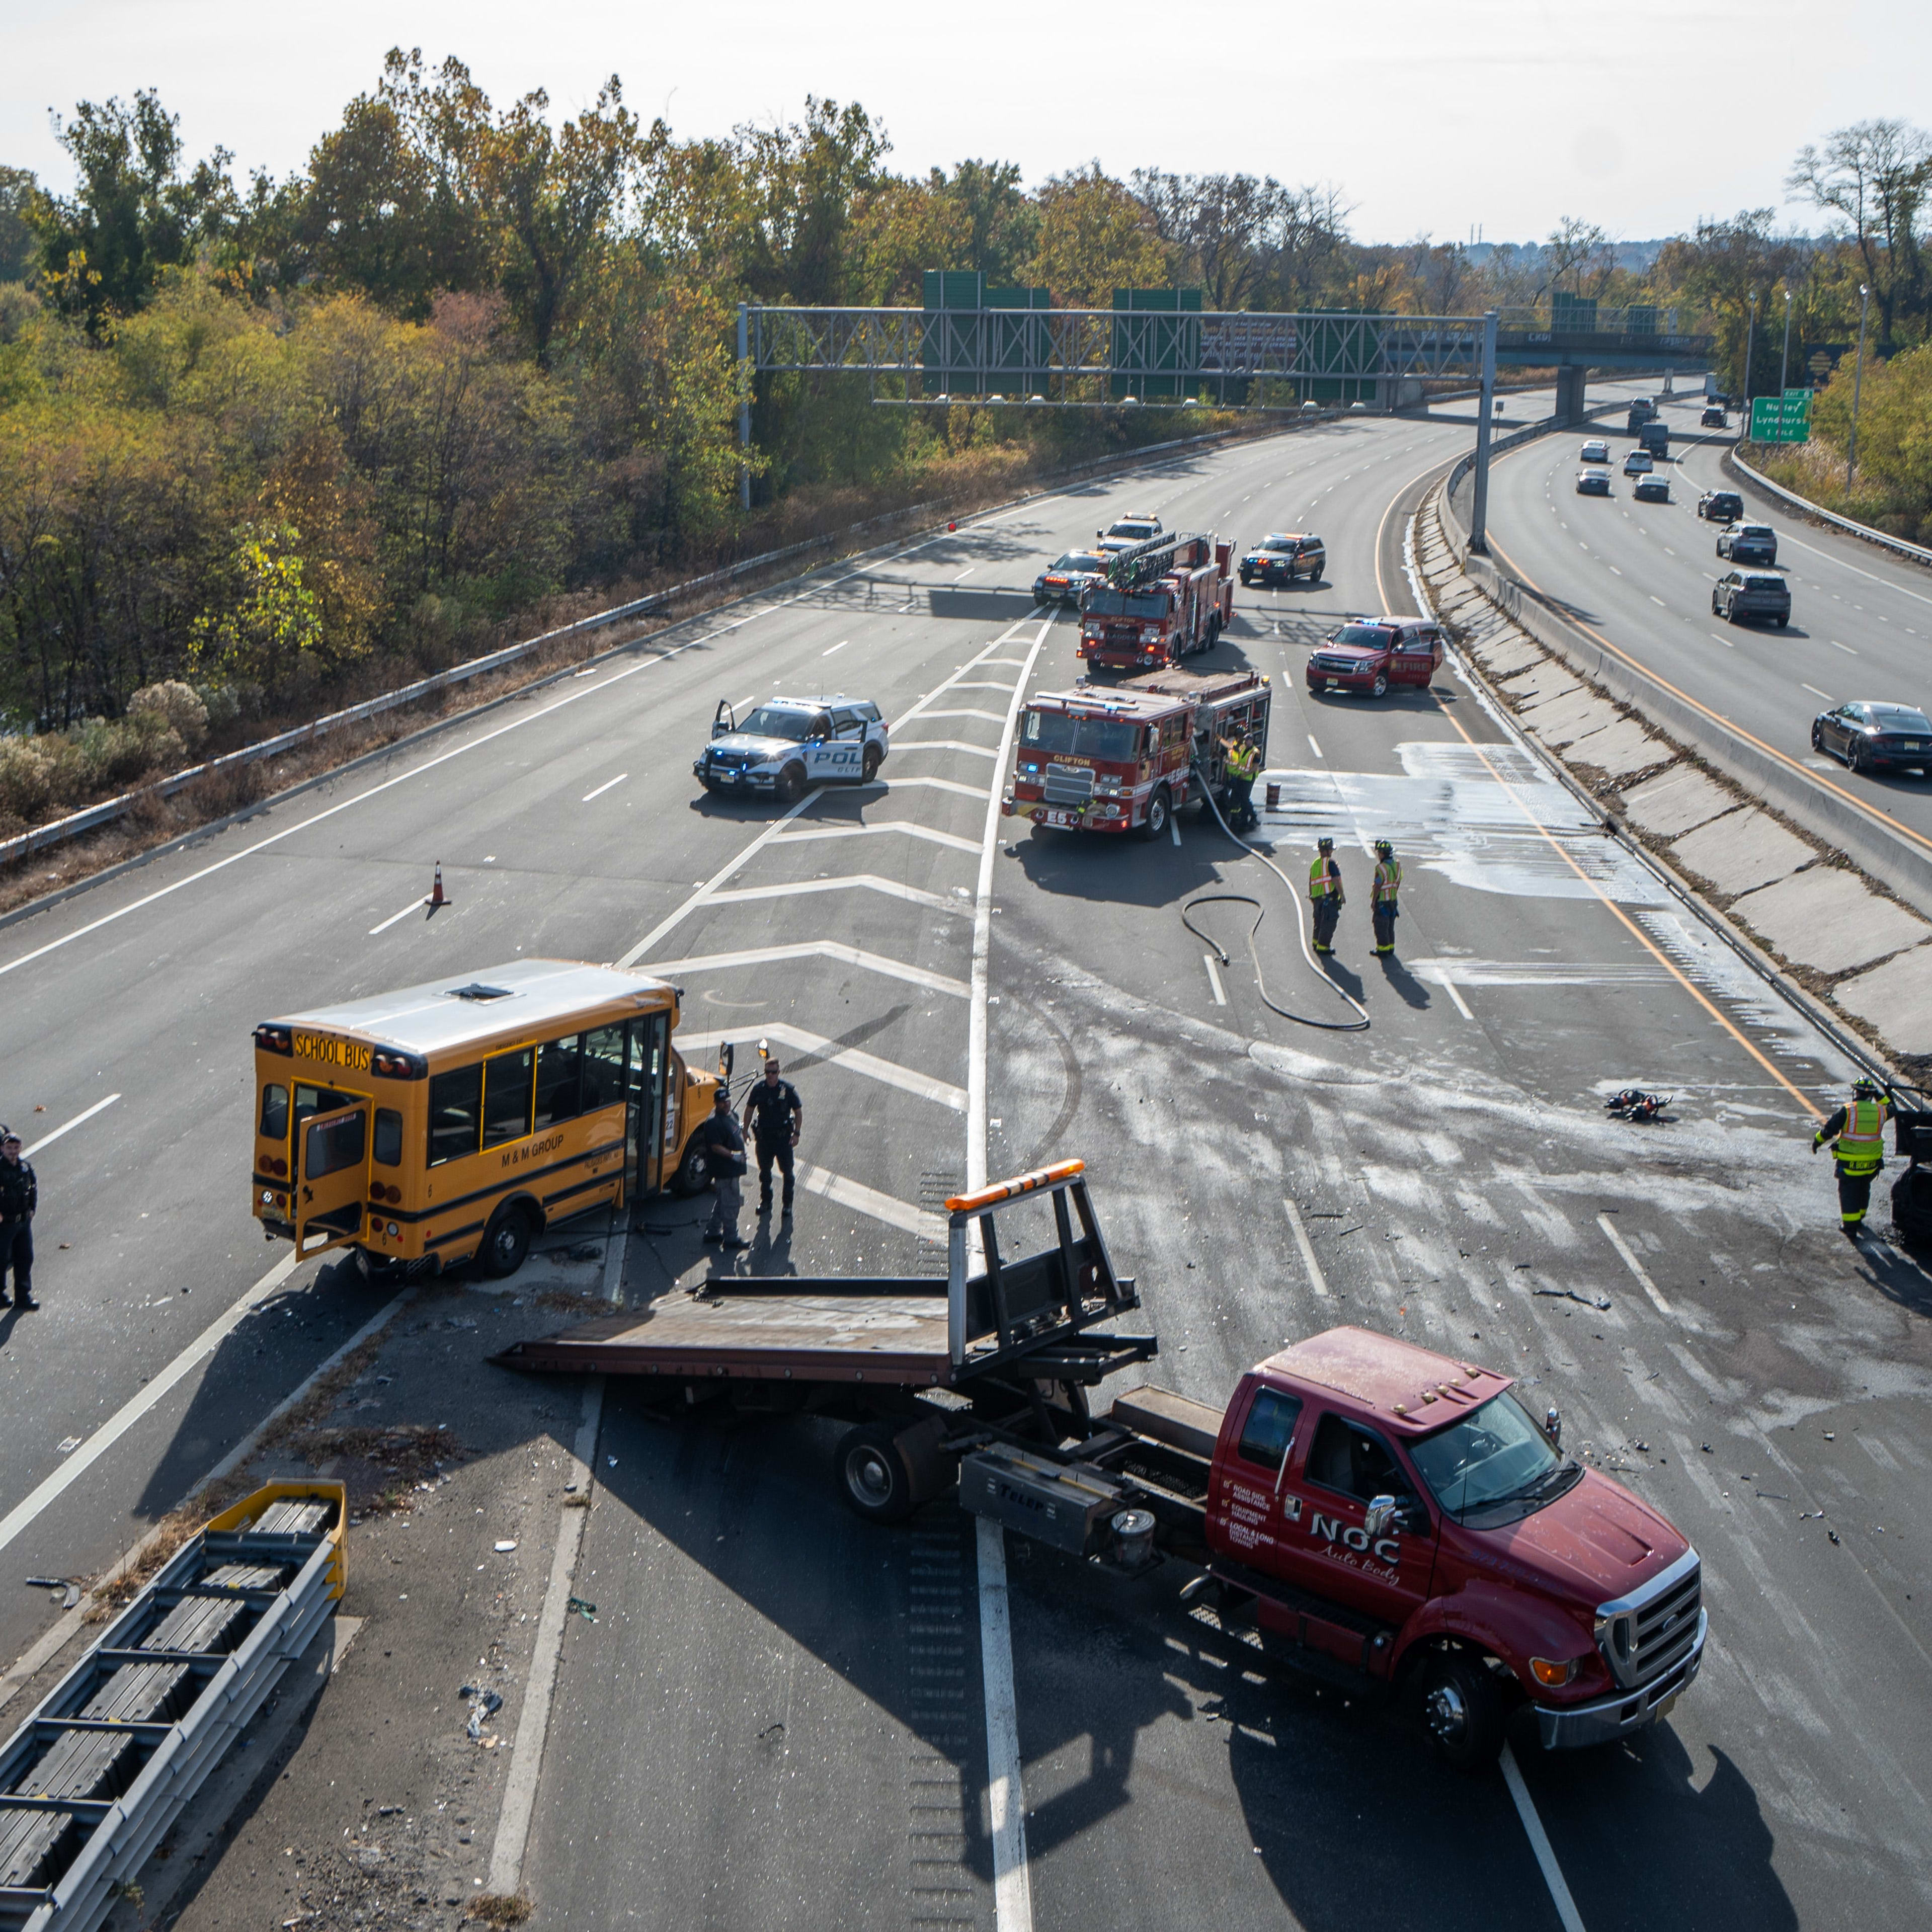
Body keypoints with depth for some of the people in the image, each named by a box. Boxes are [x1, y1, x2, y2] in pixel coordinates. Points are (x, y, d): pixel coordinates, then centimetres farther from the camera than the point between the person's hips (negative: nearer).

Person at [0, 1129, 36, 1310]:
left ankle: (23, 1296, 17)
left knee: (25, 1258, 8)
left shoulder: (26, 1166, 4)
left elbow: (34, 1187, 17)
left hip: (24, 1221, 6)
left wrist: (32, 1209, 8)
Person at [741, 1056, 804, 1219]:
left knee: (787, 1172, 2)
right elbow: (749, 1110, 10)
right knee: (764, 1171, 14)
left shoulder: (788, 1089, -8)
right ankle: (765, 1202, 28)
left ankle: (788, 1205, 13)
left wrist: (797, 1133, -7)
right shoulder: (758, 1088, -2)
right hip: (763, 1136, 3)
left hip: (783, 1137, -3)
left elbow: (798, 1112, -1)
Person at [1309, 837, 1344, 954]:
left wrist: (1311, 895, 26)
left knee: (1319, 921, 22)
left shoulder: (1315, 864, 12)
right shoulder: (1330, 863, -12)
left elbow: (1311, 882, 17)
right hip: (1329, 896, -8)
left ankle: (1316, 942, 32)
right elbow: (1336, 880, -16)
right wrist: (1342, 895, -10)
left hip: (1317, 897, 8)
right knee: (1328, 922, -2)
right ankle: (1323, 946, 0)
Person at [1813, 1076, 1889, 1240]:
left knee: (1848, 1193, 5)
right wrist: (1881, 1097, 27)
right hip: (1871, 1162, 4)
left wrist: (1817, 1141, 3)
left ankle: (1851, 1229, 2)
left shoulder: (1847, 1111, -15)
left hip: (1849, 1162, -4)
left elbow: (1829, 1130, -13)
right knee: (1864, 1190, 24)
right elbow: (1891, 1111, 22)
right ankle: (1858, 1219, 41)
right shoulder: (1880, 1111, -3)